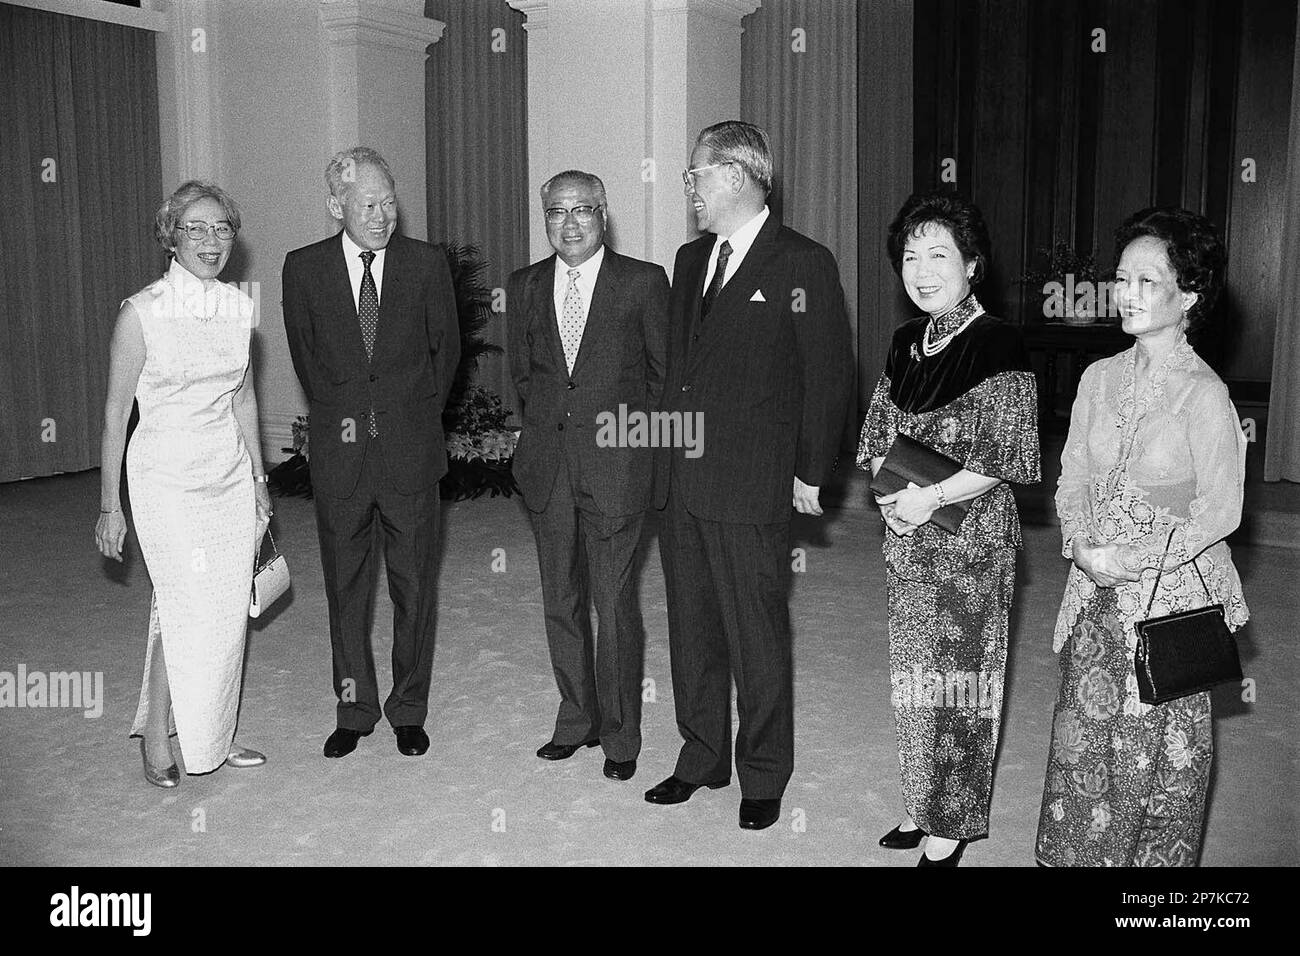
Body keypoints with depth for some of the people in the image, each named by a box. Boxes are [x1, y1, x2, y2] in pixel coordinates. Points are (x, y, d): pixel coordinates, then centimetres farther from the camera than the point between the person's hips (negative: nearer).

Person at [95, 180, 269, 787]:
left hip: (230, 474, 5)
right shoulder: (142, 312, -11)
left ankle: (213, 737, 23)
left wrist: (258, 478, 17)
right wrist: (109, 505, -6)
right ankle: (156, 739, 14)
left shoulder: (237, 308, 4)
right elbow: (115, 412, -6)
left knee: (228, 612, 7)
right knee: (186, 607, -7)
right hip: (168, 476, -5)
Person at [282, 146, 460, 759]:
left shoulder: (426, 265, 1)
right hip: (340, 451, 1)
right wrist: (341, 414, 5)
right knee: (345, 587, 10)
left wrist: (417, 418, 7)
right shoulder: (304, 269, 2)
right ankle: (354, 709, 24)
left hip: (411, 451, 0)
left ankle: (409, 710, 21)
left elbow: (446, 348, 9)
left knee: (414, 587, 6)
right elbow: (305, 357, 10)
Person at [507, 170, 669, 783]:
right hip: (546, 461, 4)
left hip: (614, 461, -4)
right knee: (560, 600, 11)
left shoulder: (643, 282, -1)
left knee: (614, 604, -1)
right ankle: (576, 719, 27)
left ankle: (619, 735, 14)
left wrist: (633, 416, -5)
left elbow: (666, 370, 4)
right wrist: (545, 421, 8)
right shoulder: (524, 287, 10)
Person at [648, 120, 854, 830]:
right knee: (691, 631, 15)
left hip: (753, 489, -6)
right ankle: (701, 759, 31)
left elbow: (828, 375, -5)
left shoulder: (804, 264, -6)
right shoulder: (690, 260, 14)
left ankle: (763, 777, 21)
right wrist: (668, 456, 10)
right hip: (680, 481, 7)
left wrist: (810, 473, -6)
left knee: (757, 639, 4)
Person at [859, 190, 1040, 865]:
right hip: (907, 535, 6)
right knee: (913, 674, 14)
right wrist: (889, 491, -4)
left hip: (971, 536, -6)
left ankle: (952, 827, 19)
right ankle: (924, 805, 30)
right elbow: (880, 435, 14)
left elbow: (1008, 460, -15)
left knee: (958, 674, 3)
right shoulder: (906, 342, 7)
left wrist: (932, 497, -19)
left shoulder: (997, 348, -13)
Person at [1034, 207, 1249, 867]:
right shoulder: (1100, 377, 4)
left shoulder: (1202, 394, -13)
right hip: (1096, 591, 5)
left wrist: (1134, 559, -18)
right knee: (1082, 737, 11)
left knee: (1158, 746, 6)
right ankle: (1077, 851, 28)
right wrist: (1081, 545, -10)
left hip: (1171, 593, -5)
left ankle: (1157, 856, 26)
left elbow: (1220, 511, -11)